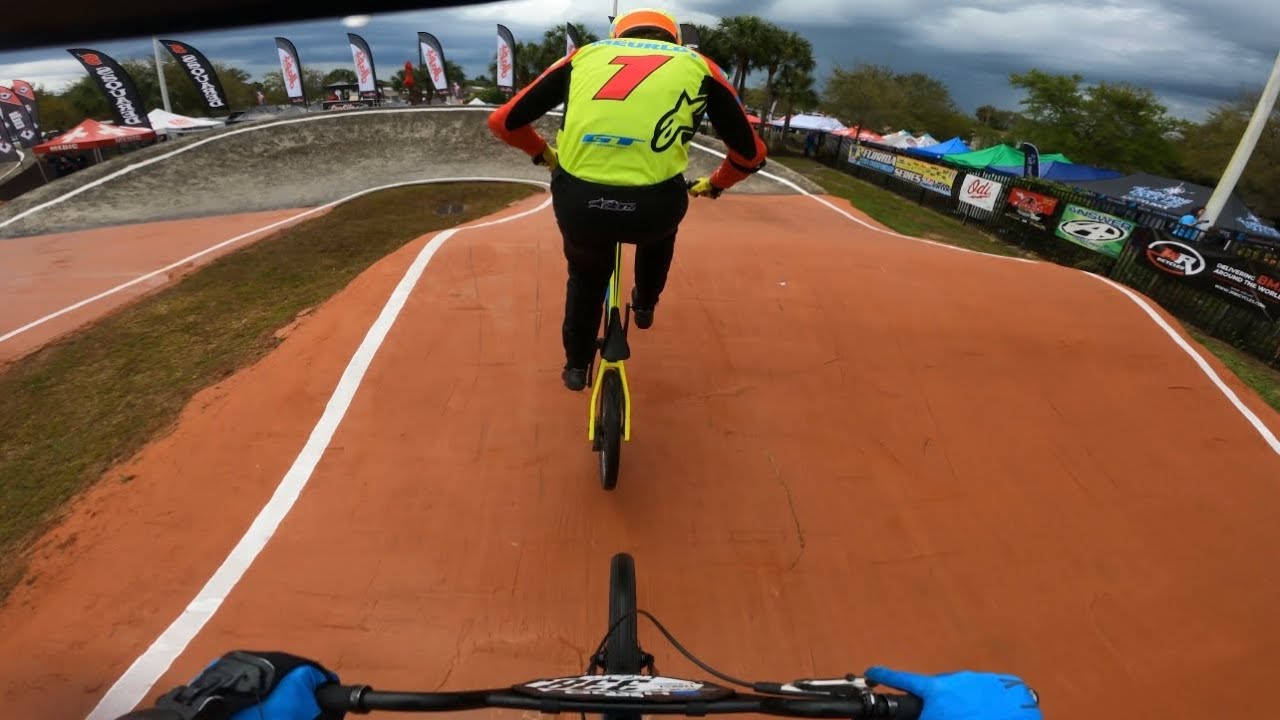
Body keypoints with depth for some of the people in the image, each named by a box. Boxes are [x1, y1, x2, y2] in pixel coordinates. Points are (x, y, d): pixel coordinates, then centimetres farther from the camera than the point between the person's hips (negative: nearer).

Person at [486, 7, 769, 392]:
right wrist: (712, 184, 44)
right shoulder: (695, 64, 22)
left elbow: (503, 121, 25)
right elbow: (750, 152, 25)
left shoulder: (587, 54, 24)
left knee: (586, 277, 34)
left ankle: (576, 366, 46)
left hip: (576, 200, 1)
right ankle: (645, 304, 52)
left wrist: (544, 154, 42)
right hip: (652, 205, -1)